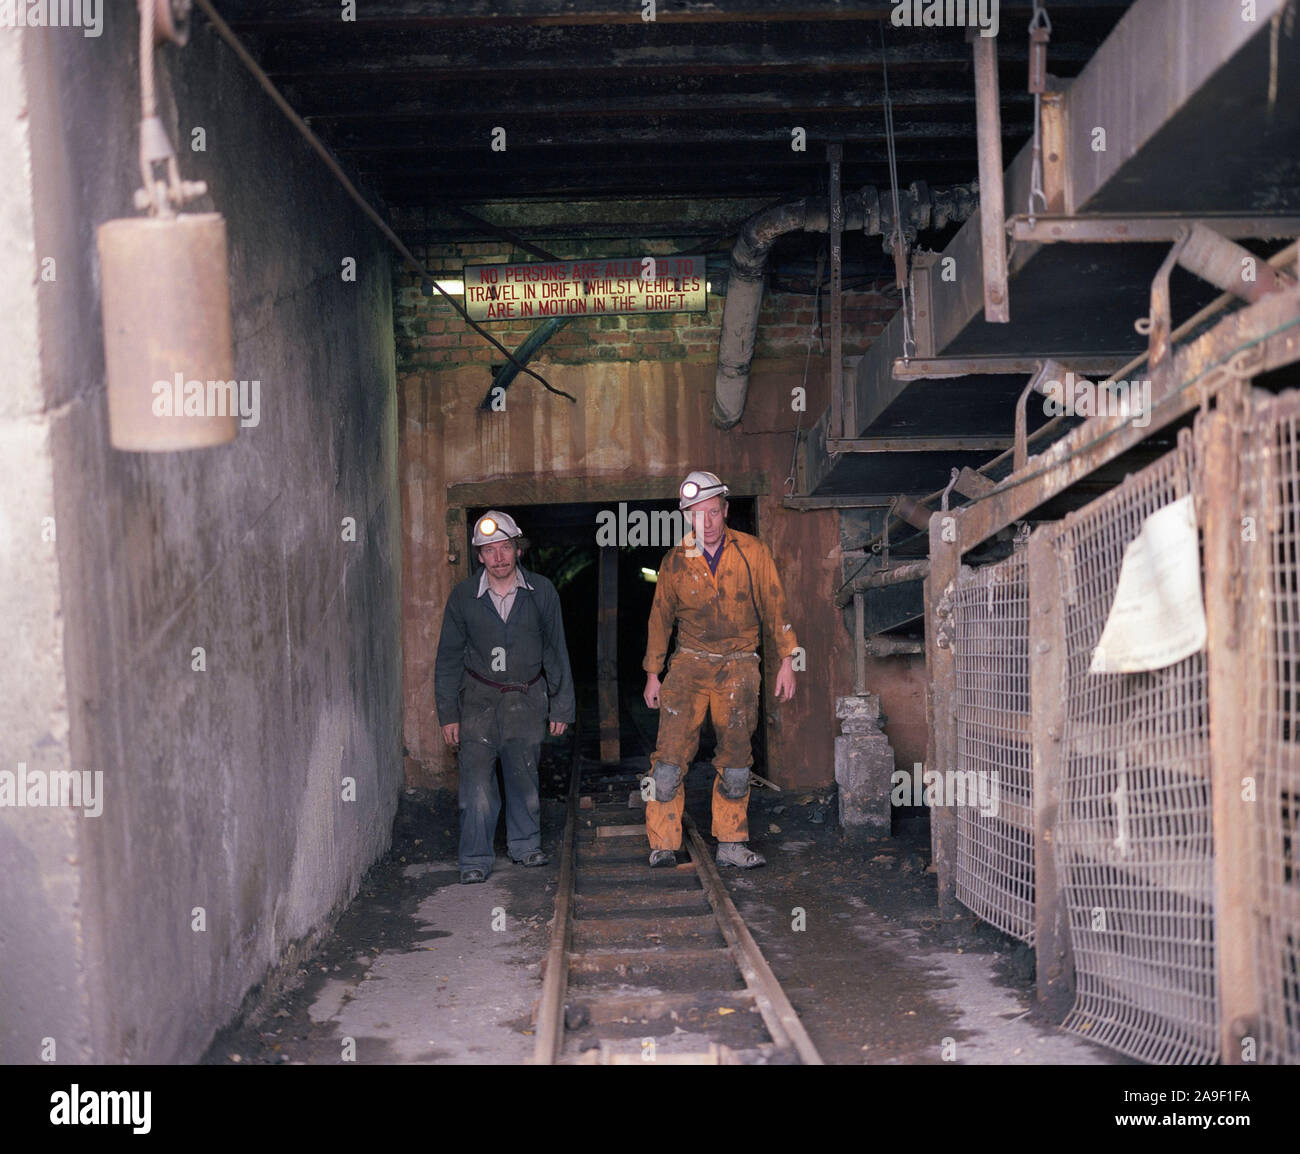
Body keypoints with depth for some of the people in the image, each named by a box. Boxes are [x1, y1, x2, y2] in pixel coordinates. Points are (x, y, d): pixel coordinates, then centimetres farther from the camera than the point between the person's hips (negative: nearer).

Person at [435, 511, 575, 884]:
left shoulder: (541, 591, -3)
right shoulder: (463, 595, -4)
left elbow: (556, 652, 4)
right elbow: (449, 657, 3)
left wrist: (561, 706, 4)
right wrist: (448, 713, 0)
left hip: (526, 698, 1)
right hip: (479, 698, -1)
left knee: (524, 776, 8)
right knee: (477, 780, -8)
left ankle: (525, 845, 28)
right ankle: (476, 859, 1)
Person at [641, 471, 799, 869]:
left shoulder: (752, 552, 0)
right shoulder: (675, 561, 2)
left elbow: (775, 606, 4)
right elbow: (660, 617, 11)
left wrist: (787, 660, 0)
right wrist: (653, 674, 9)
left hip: (738, 667, 0)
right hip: (690, 664, 0)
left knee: (736, 760, 5)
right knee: (670, 754, -10)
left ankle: (731, 844, 17)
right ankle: (663, 844, -2)